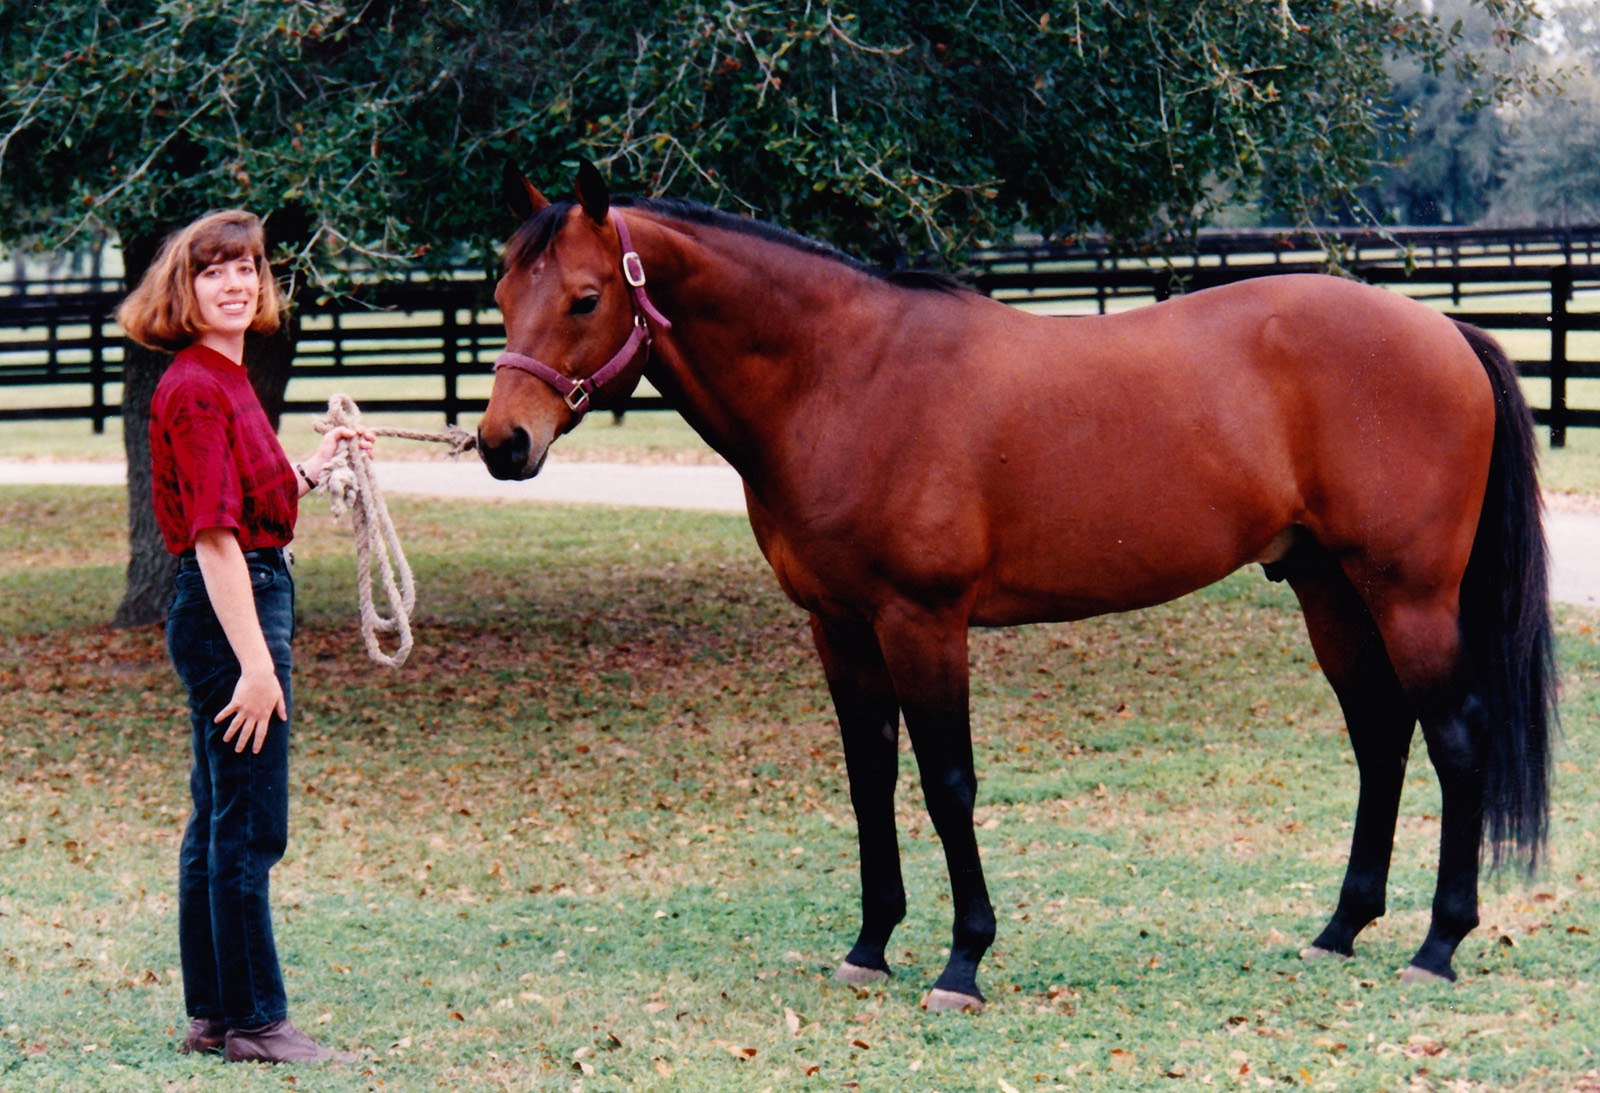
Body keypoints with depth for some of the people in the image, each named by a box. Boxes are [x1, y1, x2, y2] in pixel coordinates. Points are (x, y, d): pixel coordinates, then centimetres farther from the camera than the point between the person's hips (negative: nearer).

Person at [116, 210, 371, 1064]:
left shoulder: (224, 380, 13)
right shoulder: (195, 389, -17)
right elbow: (214, 536, -22)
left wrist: (313, 469, 21)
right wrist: (256, 662, -25)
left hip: (248, 599, 10)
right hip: (229, 609, -10)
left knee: (220, 821, 14)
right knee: (250, 828, -3)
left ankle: (211, 1016, 22)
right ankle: (254, 1021, 5)